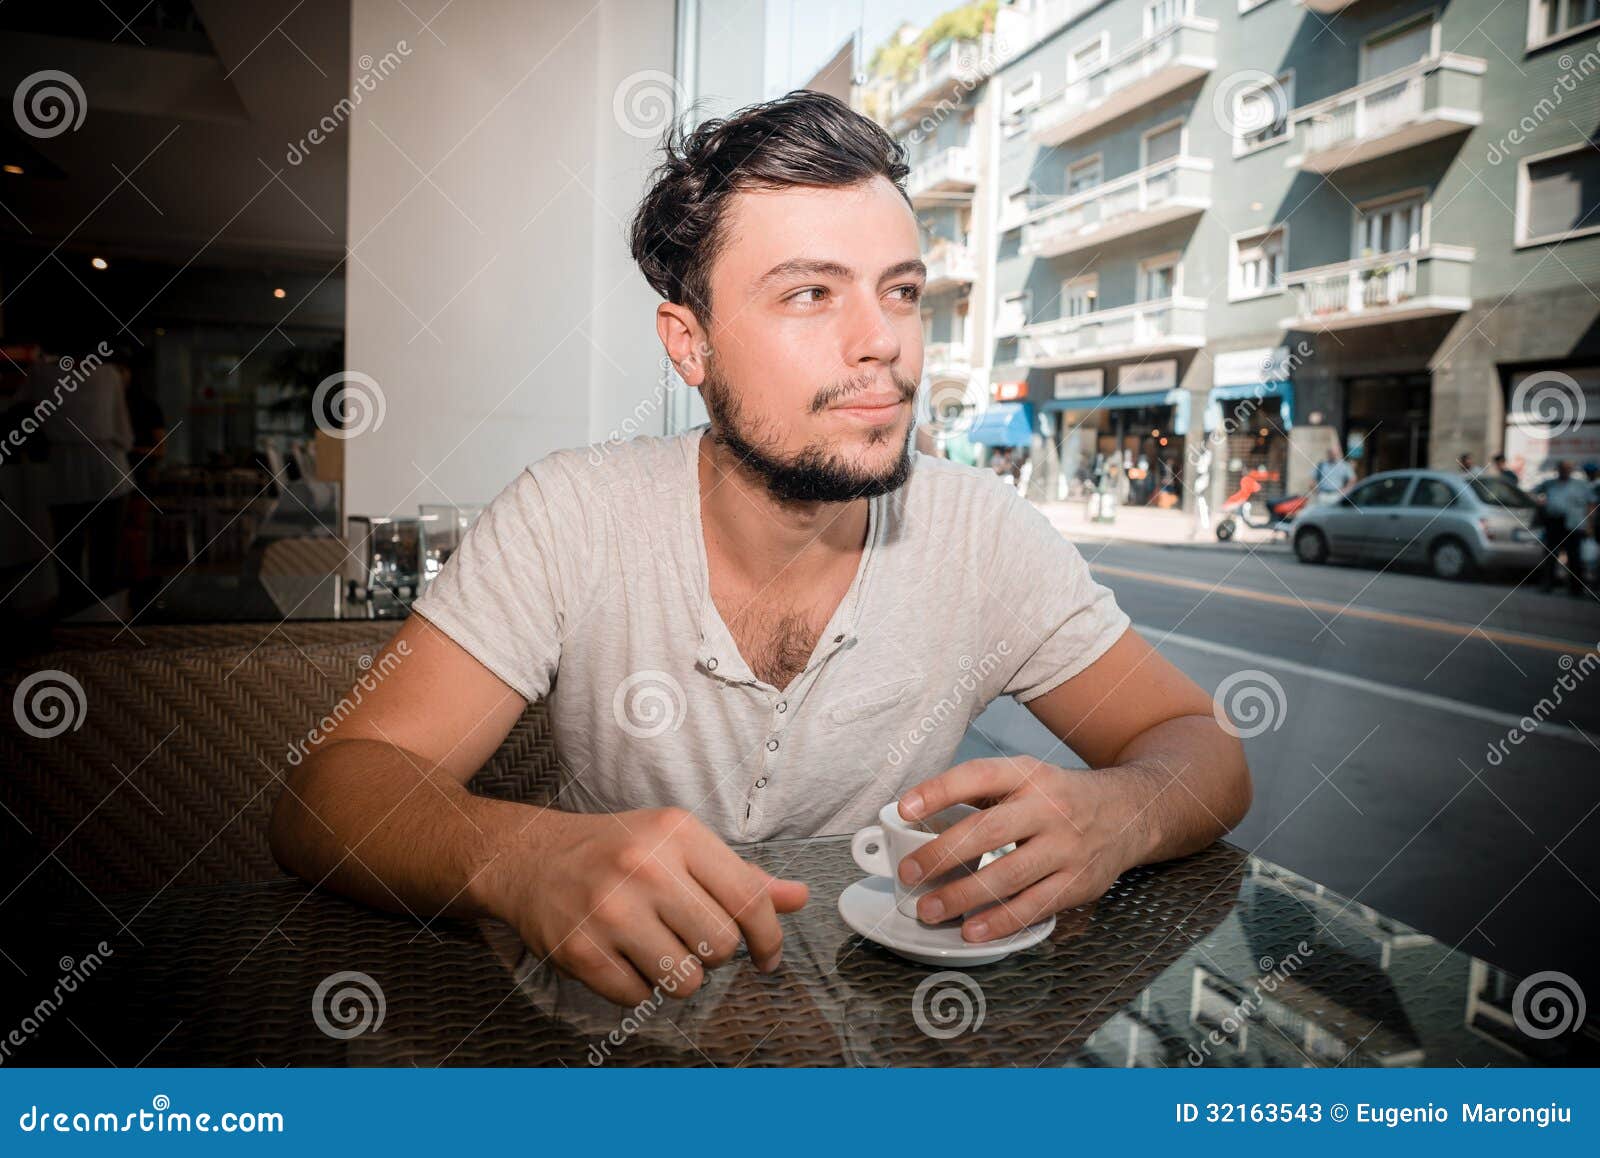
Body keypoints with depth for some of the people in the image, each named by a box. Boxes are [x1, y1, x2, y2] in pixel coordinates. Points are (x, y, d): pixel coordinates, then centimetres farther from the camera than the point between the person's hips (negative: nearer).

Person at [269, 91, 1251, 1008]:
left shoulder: (982, 532, -10)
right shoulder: (570, 518, -14)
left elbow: (1206, 750, -5)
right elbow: (328, 797, -18)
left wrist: (1114, 812, -30)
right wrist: (523, 857, -41)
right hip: (618, 1015, -2)